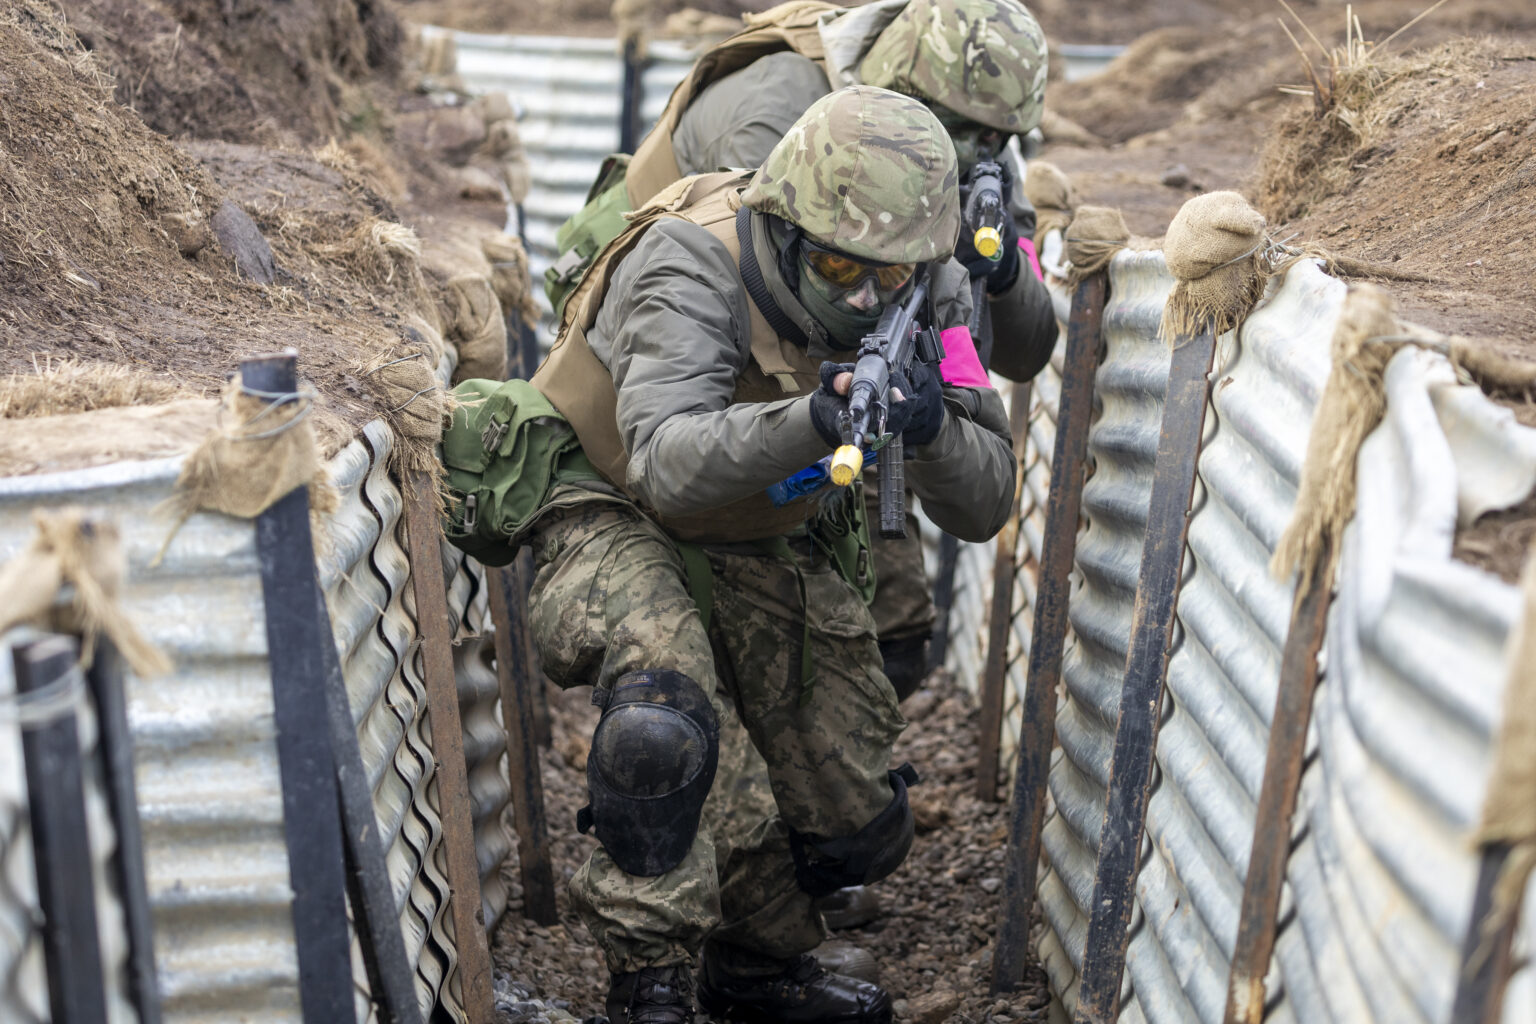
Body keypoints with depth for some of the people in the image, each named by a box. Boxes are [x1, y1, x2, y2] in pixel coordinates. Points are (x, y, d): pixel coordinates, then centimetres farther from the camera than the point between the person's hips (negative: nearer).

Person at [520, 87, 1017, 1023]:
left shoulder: (929, 296, -15)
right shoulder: (692, 263, -30)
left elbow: (983, 508, -18)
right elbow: (666, 466, -44)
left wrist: (936, 429, -39)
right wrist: (810, 423, -59)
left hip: (772, 547, 5)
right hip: (623, 517, -5)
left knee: (863, 823, 5)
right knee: (663, 724, -36)